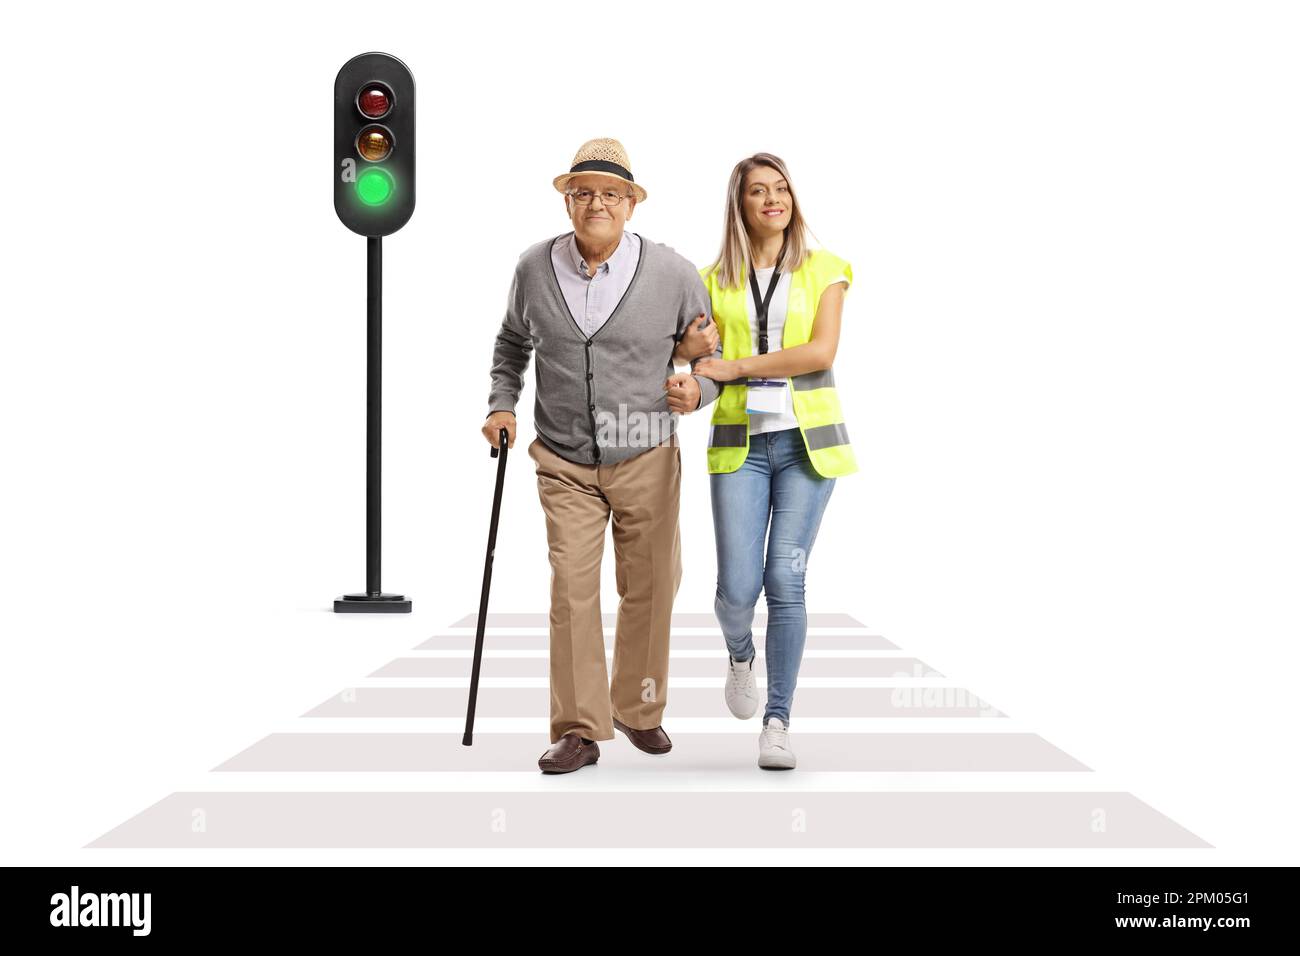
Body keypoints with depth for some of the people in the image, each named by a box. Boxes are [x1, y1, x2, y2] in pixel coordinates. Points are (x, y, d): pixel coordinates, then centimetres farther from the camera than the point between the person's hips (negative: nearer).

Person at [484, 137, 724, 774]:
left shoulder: (674, 274, -7)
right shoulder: (535, 268, -1)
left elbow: (712, 357, 3)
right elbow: (513, 342, 18)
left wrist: (695, 392, -18)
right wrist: (502, 405, 6)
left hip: (647, 459, 0)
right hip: (565, 463, 0)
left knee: (648, 588, 9)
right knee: (571, 589, -6)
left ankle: (639, 712, 27)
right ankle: (578, 729, 1)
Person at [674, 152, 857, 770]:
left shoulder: (822, 270, 4)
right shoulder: (715, 280, 9)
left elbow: (821, 352, -9)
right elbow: (684, 348, 11)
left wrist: (735, 366, -13)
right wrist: (693, 344, -12)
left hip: (807, 440, -1)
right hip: (739, 442, 1)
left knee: (785, 581, -7)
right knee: (738, 587, -7)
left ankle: (776, 725, 2)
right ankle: (740, 654, 29)